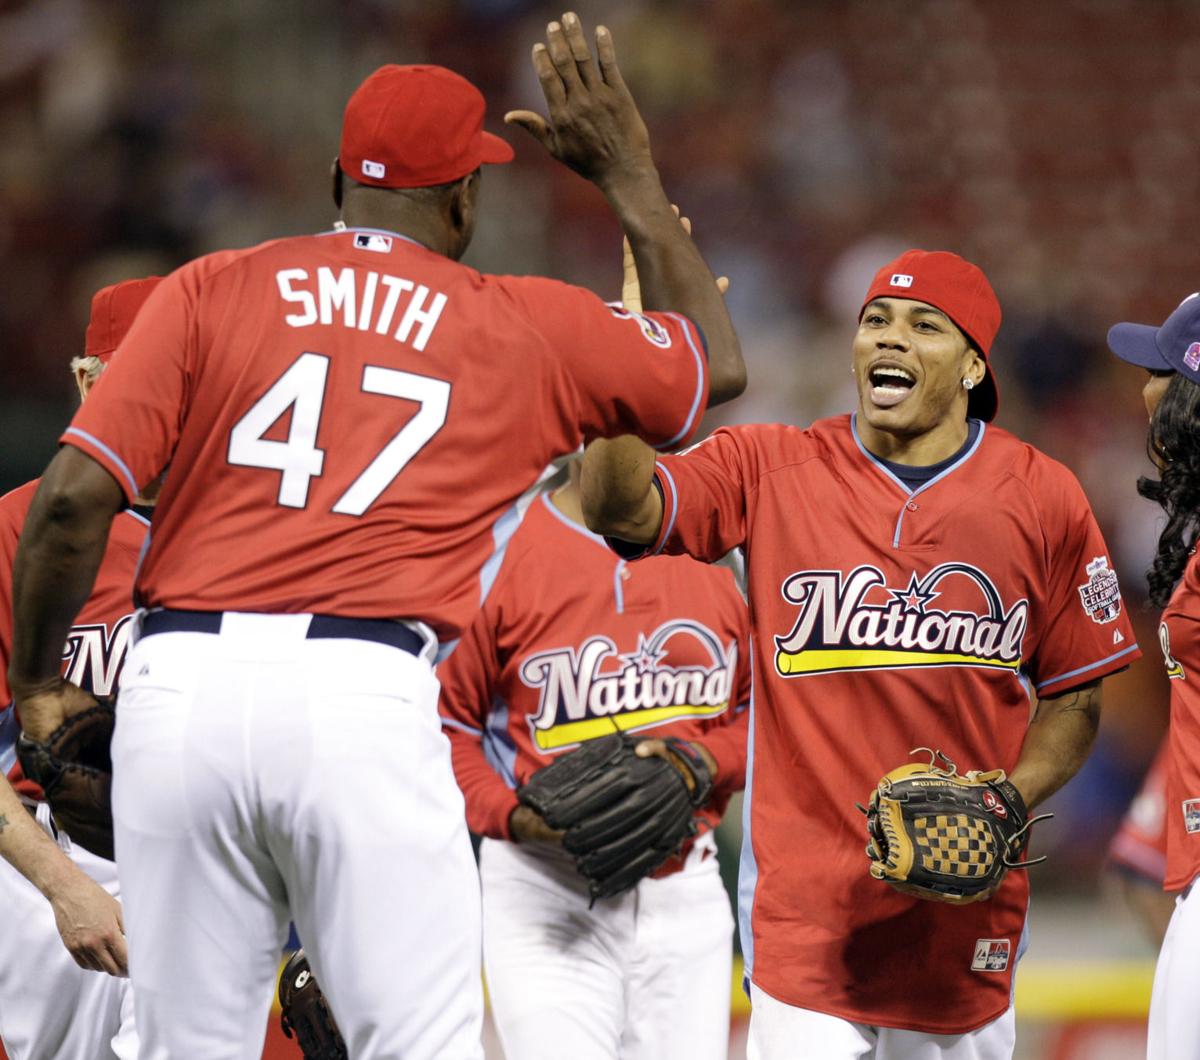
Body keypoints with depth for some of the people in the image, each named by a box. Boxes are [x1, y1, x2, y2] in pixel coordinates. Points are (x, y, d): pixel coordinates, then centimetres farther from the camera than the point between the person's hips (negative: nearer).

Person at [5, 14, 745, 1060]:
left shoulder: (212, 288, 11)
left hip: (177, 688, 2)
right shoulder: (529, 326, 13)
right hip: (365, 694, -2)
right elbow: (717, 364, 31)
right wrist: (630, 172, 36)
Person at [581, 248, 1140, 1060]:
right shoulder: (772, 470, 3)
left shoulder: (1043, 497, 4)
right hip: (806, 897, -1)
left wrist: (1008, 800, -8)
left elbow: (1074, 697, 9)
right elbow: (620, 506, -12)